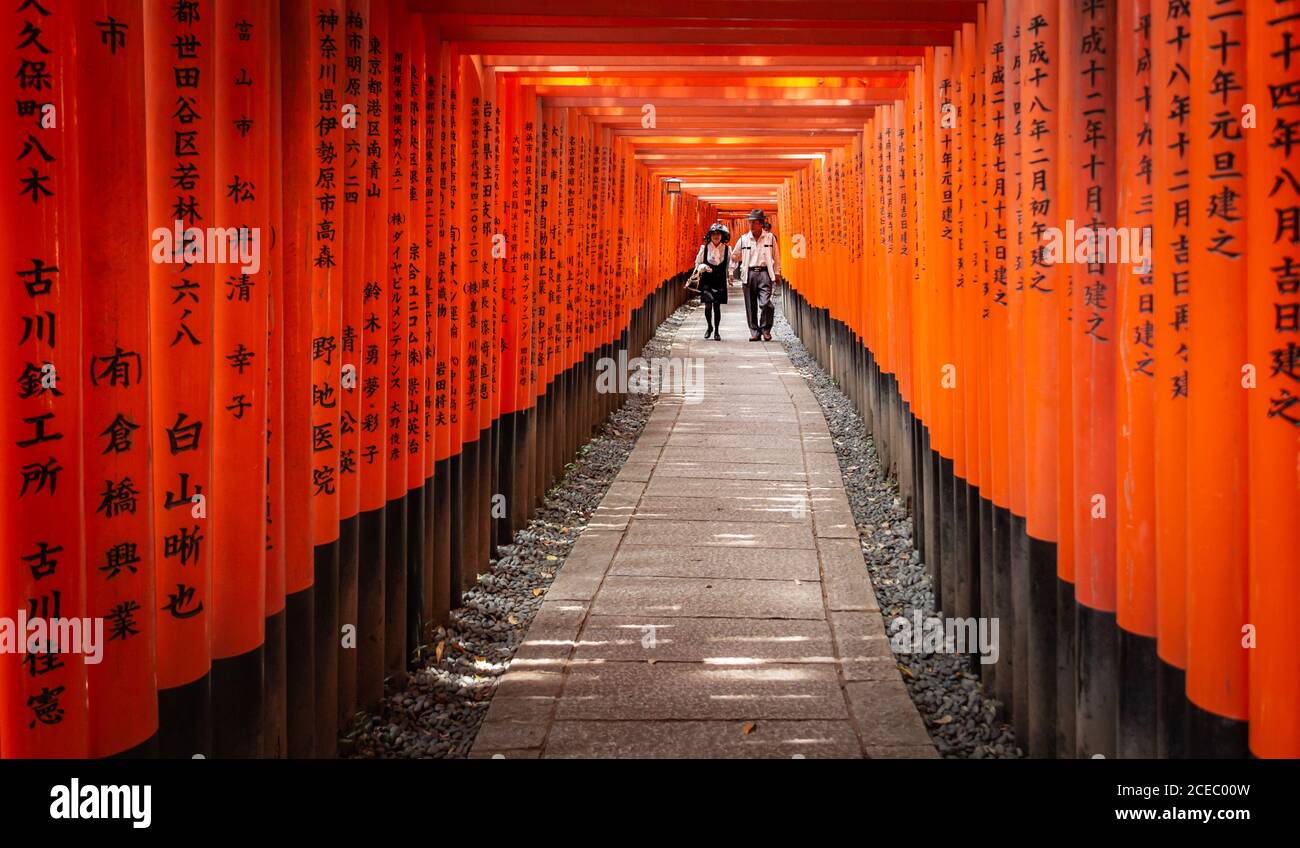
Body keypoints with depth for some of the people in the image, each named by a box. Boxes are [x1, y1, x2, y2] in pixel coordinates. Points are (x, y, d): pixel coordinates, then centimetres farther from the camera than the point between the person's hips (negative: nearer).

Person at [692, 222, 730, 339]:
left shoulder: (726, 249, 0)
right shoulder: (704, 248, -2)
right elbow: (698, 263, 6)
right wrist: (704, 267, -13)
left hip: (720, 281, 1)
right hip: (707, 280, -1)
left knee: (717, 306, 3)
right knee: (708, 305, -8)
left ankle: (716, 331, 15)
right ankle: (709, 327, 17)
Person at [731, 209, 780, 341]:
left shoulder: (770, 238, 6)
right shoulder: (743, 239, 7)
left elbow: (776, 257, 12)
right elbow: (734, 256, 16)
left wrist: (777, 273, 8)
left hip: (764, 273, -2)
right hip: (749, 274, 2)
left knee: (765, 303, -14)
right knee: (751, 306, 2)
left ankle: (766, 330, 1)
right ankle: (754, 332, 10)